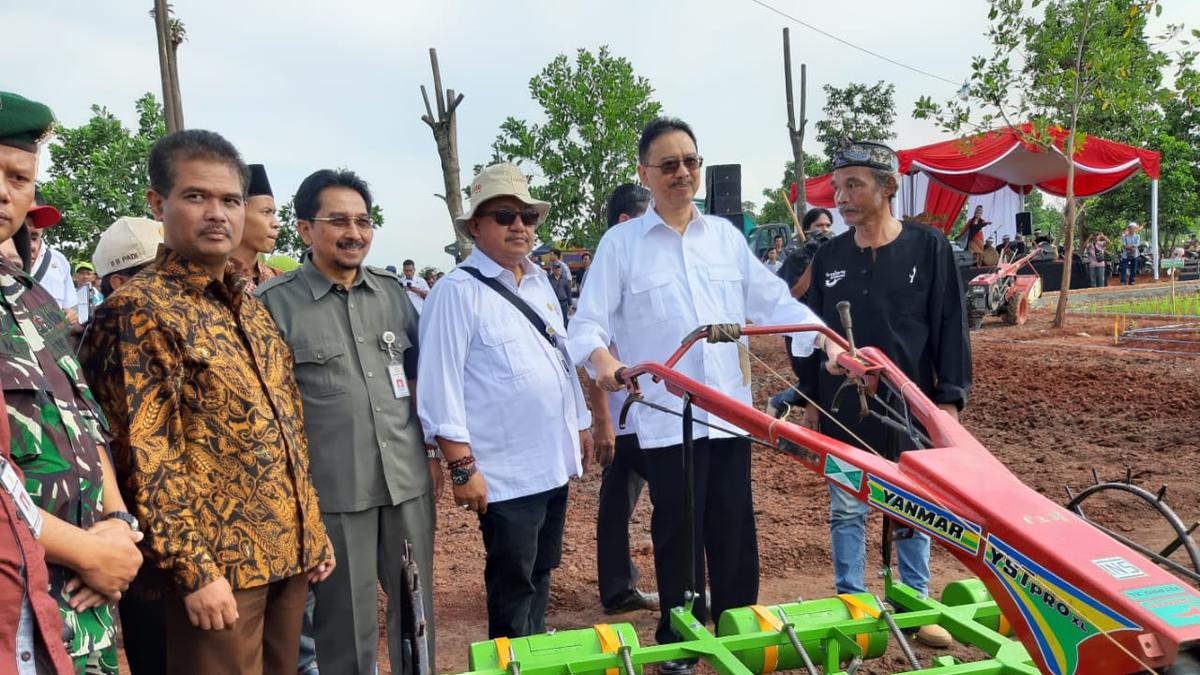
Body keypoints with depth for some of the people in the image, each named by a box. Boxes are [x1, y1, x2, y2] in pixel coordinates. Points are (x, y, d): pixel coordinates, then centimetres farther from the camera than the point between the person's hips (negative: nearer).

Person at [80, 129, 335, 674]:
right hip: (218, 564, -7)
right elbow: (144, 459, -16)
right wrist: (195, 568, -17)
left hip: (288, 554, 7)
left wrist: (313, 530, 15)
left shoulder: (251, 309, 12)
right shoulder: (135, 311, -11)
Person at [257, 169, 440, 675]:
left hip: (409, 481, 4)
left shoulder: (393, 291, 8)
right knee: (346, 621, 10)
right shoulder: (273, 303, -6)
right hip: (331, 492, -4)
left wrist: (434, 452, 11)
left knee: (416, 610, 17)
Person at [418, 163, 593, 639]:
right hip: (505, 472, -7)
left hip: (555, 461, 7)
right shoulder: (458, 291, -13)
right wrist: (462, 467, -18)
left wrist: (581, 424, 18)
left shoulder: (540, 282, 11)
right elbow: (440, 386, -17)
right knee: (513, 586, 6)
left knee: (540, 573, 21)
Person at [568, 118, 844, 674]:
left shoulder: (726, 236, 11)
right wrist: (602, 358, -26)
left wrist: (821, 334, -3)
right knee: (678, 534, 7)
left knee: (735, 530, 12)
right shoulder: (621, 243, -1)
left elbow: (771, 300, 12)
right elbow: (588, 322, -5)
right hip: (665, 416, -3)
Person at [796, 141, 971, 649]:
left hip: (910, 411, -2)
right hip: (842, 411, 2)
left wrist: (949, 398, -6)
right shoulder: (829, 257, 4)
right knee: (845, 512, 10)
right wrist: (810, 399, 9)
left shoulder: (929, 247, -4)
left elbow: (950, 326, -3)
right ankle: (850, 603, 24)